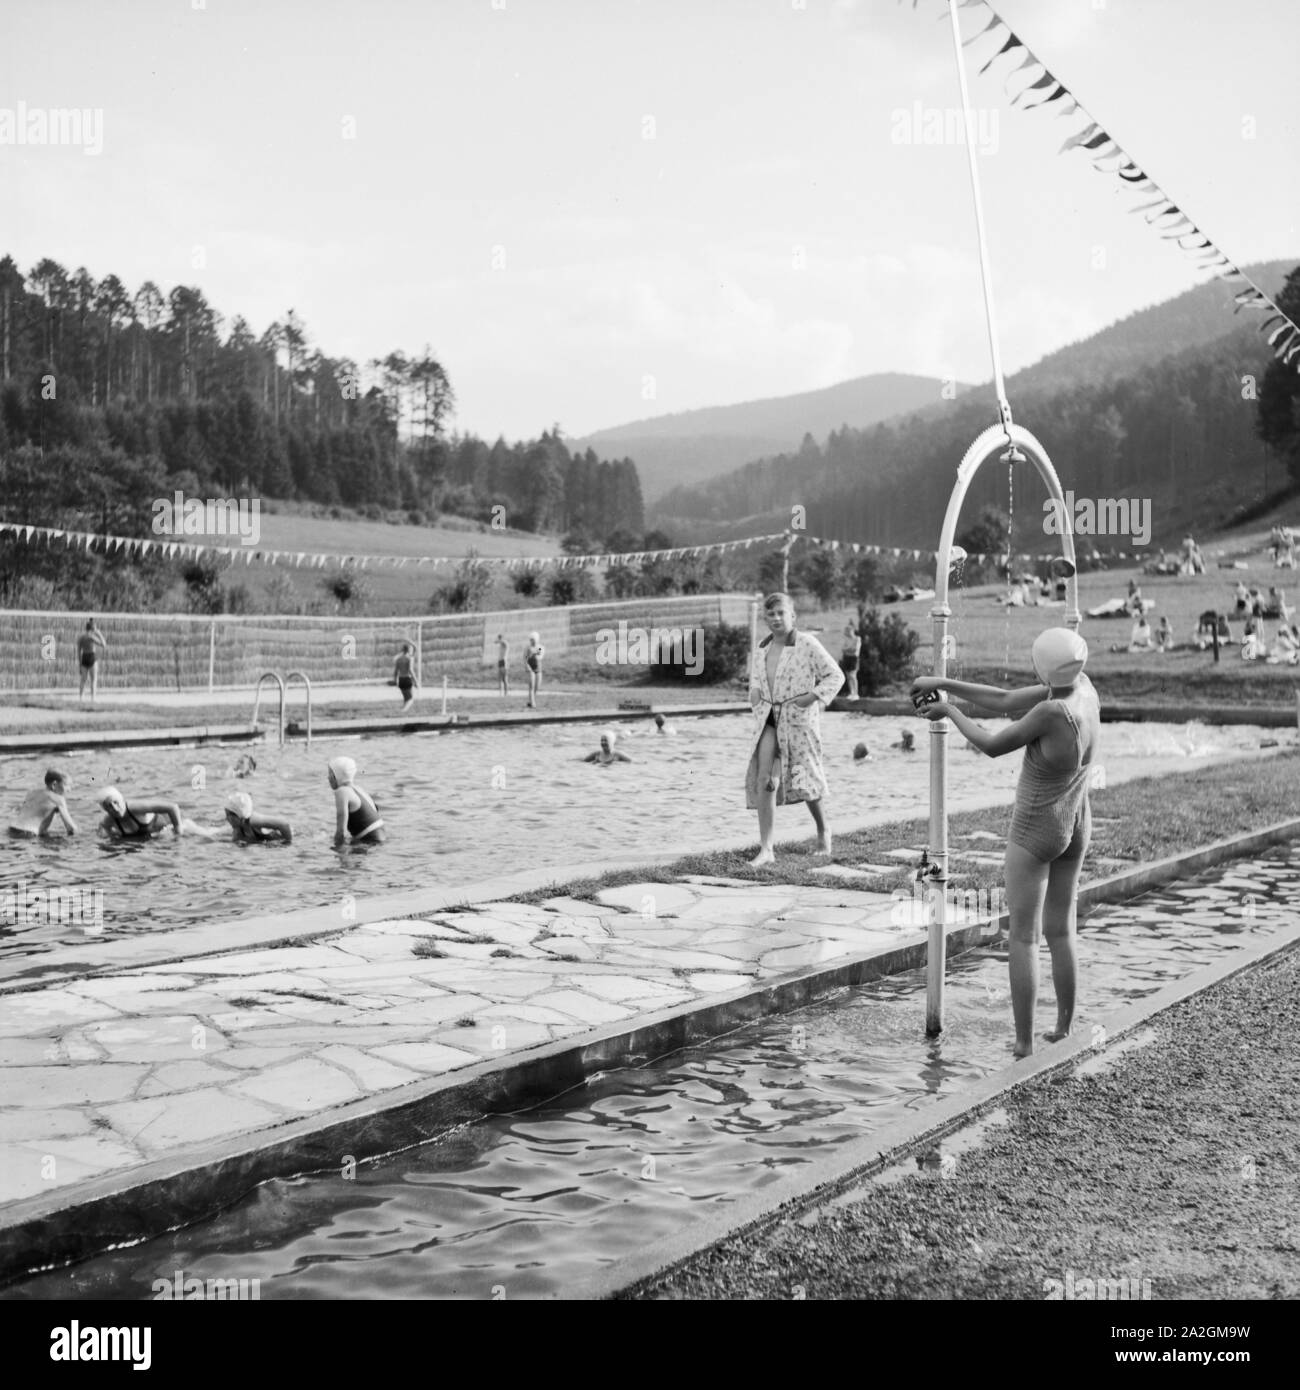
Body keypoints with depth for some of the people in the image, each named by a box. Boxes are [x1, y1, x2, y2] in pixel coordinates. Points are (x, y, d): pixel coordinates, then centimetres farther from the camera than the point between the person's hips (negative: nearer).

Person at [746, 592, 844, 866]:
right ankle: (765, 849, -7)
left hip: (798, 719, -4)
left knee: (804, 780, 5)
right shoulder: (761, 648, 11)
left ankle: (822, 831, 34)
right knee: (764, 780, -8)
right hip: (768, 720, 4)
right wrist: (754, 691, 7)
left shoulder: (807, 644, -7)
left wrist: (814, 695, -17)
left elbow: (835, 675, -4)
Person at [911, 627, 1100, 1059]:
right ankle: (1064, 1030, 27)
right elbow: (1005, 702, 1)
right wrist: (944, 683, -2)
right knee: (1061, 933, 19)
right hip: (1075, 828, 8)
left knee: (1023, 938, 3)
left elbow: (993, 747, -19)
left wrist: (949, 712, -3)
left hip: (1035, 833, -8)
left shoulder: (1052, 712, -31)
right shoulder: (1082, 685, -6)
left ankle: (1023, 1044, 6)